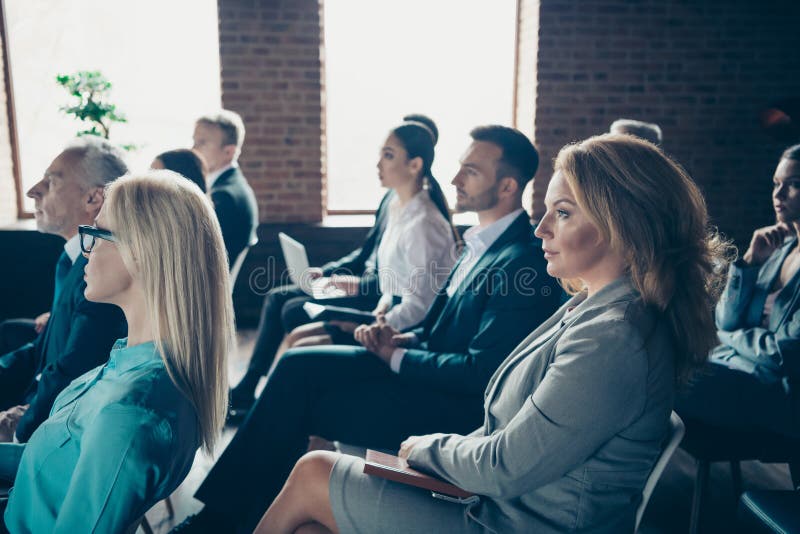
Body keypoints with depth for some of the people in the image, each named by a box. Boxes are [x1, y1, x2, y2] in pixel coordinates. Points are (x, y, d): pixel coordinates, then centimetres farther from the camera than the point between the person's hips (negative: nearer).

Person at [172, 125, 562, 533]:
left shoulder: (522, 261, -19)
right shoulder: (484, 241, 10)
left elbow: (480, 374, -22)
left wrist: (397, 355, -12)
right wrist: (406, 339, -1)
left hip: (456, 405, -8)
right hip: (421, 365, 9)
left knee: (295, 405, -13)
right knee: (298, 365, -6)